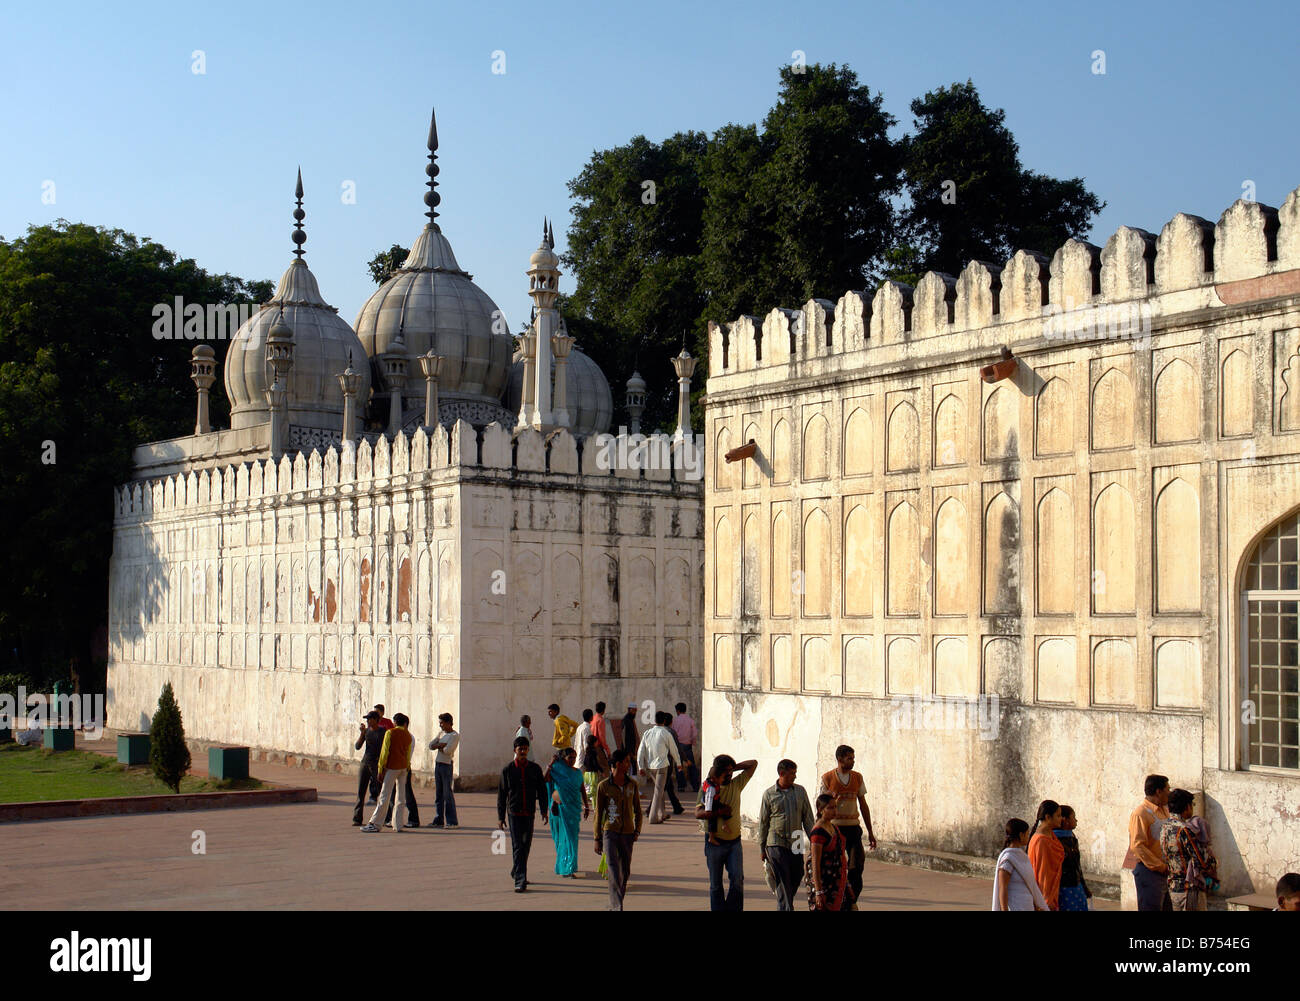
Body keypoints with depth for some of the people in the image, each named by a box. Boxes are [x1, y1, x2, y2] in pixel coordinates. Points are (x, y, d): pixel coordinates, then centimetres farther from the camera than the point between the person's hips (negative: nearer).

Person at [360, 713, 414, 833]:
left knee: (384, 796, -5)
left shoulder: (390, 733, -7)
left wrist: (381, 769, -6)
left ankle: (374, 824, -4)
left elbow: (384, 752, -9)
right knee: (401, 797, 7)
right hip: (403, 768, 6)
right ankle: (399, 825, 6)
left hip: (392, 767, -5)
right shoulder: (408, 735, 9)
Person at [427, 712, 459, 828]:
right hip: (438, 764, 8)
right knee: (438, 794, 9)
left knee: (448, 794, -7)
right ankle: (438, 820, 15)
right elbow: (431, 745, 9)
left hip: (447, 765, -8)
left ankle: (451, 821, -4)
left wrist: (438, 747, -1)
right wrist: (442, 745, -7)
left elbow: (448, 750, -18)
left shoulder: (455, 735, -7)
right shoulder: (441, 734, 17)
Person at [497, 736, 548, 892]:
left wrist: (544, 811, 1)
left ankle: (516, 872, 34)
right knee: (518, 847, -8)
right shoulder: (507, 770, -1)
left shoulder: (535, 769, 5)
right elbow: (501, 794, 3)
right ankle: (520, 880, -11)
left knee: (526, 845, 12)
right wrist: (500, 817, 0)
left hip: (529, 813, 3)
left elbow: (542, 791, 9)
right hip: (514, 813, -3)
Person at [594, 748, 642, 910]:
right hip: (610, 832, -4)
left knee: (625, 872, 9)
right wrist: (597, 839, 1)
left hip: (627, 834, 4)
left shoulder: (632, 784, 7)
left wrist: (637, 830, 2)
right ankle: (617, 907, -20)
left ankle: (614, 905, 24)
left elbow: (637, 810, 16)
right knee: (614, 872, -15)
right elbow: (598, 814, 2)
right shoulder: (603, 786, -3)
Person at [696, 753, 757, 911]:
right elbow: (698, 813, -12)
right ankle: (718, 909, 14)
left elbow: (753, 764, 13)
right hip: (715, 842, -2)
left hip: (734, 841, 2)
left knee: (737, 878, -10)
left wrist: (734, 768, 6)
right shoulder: (708, 788, -2)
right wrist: (719, 812, -19)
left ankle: (734, 908, -1)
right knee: (716, 883, 5)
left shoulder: (736, 784, 7)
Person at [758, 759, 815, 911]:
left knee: (796, 878, 8)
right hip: (776, 843, -3)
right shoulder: (769, 794, 0)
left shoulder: (800, 791, 7)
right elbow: (763, 823, 4)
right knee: (783, 882, -8)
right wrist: (762, 848, 4)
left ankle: (783, 906, 27)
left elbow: (808, 818, 10)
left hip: (796, 844, 4)